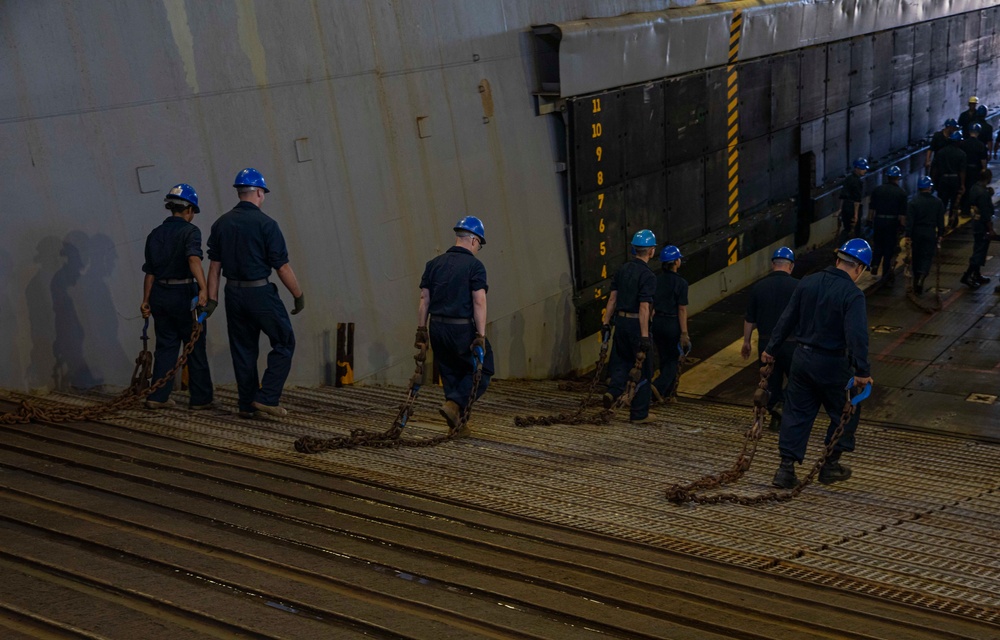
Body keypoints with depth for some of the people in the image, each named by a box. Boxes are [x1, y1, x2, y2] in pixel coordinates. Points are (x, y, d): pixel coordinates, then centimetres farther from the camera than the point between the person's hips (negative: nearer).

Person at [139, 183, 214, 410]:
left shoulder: (155, 234, 10)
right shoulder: (190, 231, -9)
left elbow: (150, 272, 11)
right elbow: (194, 258, -27)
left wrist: (146, 300, 16)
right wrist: (203, 288, -36)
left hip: (160, 295, 6)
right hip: (184, 294, -5)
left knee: (165, 346, 12)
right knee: (196, 349, 5)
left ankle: (158, 397, 9)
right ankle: (200, 398, 10)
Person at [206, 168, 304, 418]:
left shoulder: (221, 224, 5)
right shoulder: (265, 223, -11)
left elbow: (214, 265, 5)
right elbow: (282, 266, -11)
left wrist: (212, 298, 9)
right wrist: (299, 295, -2)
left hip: (233, 293, 6)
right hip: (260, 292, -6)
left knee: (243, 350, 14)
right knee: (284, 343, 7)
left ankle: (246, 404, 18)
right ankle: (267, 397, 0)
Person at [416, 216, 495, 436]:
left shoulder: (434, 264, 10)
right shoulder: (474, 265, -8)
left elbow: (424, 299, 7)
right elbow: (479, 302, -14)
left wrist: (421, 330, 10)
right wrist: (481, 335, -15)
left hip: (437, 327, 6)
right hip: (462, 328, -6)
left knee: (450, 375, 16)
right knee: (481, 370, 8)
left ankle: (457, 425, 18)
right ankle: (453, 404, -10)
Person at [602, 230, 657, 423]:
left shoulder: (622, 269, 5)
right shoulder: (647, 275, -16)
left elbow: (612, 298, 7)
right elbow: (644, 308, -21)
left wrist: (606, 322, 13)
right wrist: (645, 336, -21)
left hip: (621, 320, 6)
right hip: (637, 324, -6)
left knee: (621, 360, 23)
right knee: (643, 368, 7)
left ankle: (614, 390, -3)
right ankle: (639, 413, 13)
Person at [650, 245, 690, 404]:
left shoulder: (655, 280, 1)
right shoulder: (680, 283, -14)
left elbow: (650, 306, 4)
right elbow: (682, 310, -15)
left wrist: (649, 326, 13)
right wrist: (684, 333, -12)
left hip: (657, 323, 5)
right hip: (673, 324, -5)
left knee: (664, 359, 17)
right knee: (673, 360, 8)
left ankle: (666, 395, 23)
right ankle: (658, 386, -13)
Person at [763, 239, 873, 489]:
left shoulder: (808, 282, 2)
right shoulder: (852, 294, -15)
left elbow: (787, 319, 8)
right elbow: (857, 335, -23)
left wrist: (771, 348, 16)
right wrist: (861, 371, -21)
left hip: (802, 357, 5)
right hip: (832, 364, -5)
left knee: (797, 412, 11)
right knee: (845, 412, 15)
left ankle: (785, 469, 8)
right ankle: (830, 465, 21)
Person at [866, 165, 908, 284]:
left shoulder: (877, 190, 1)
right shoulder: (901, 193, -5)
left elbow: (871, 208, 4)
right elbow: (902, 213, -7)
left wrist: (870, 221, 12)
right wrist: (903, 226, 1)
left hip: (878, 221, 2)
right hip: (893, 223, -2)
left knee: (878, 245, 19)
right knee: (889, 248, 7)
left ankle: (875, 265, -1)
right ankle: (886, 274, 11)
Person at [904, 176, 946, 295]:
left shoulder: (912, 202, -9)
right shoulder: (938, 203, -2)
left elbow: (909, 222, -10)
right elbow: (941, 222, 3)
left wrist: (907, 236, -7)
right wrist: (940, 235, 13)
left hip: (916, 233, 0)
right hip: (931, 234, 0)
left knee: (916, 257, 13)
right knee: (927, 257, 4)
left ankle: (916, 286, 23)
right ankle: (922, 276, -25)